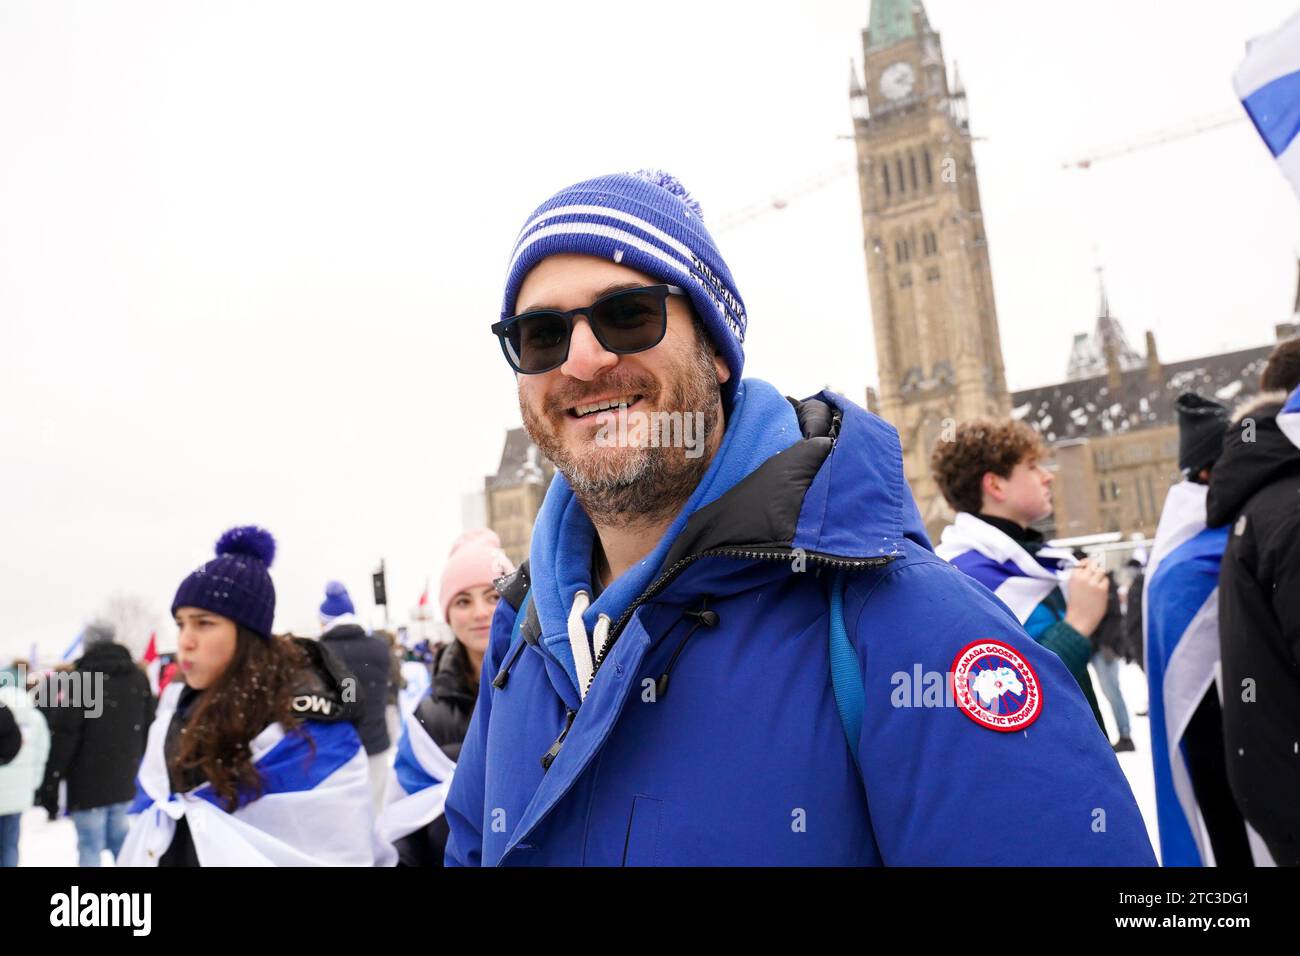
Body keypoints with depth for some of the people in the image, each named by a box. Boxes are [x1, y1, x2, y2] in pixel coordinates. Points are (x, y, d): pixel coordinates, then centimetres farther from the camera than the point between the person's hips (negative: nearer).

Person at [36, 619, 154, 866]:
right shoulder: (139, 679, 9)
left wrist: (49, 787, -8)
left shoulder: (80, 679, -11)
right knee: (122, 844, 15)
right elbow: (147, 731, 13)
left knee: (90, 847, 0)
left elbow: (64, 738, -14)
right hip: (126, 780, 6)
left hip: (89, 783, -5)